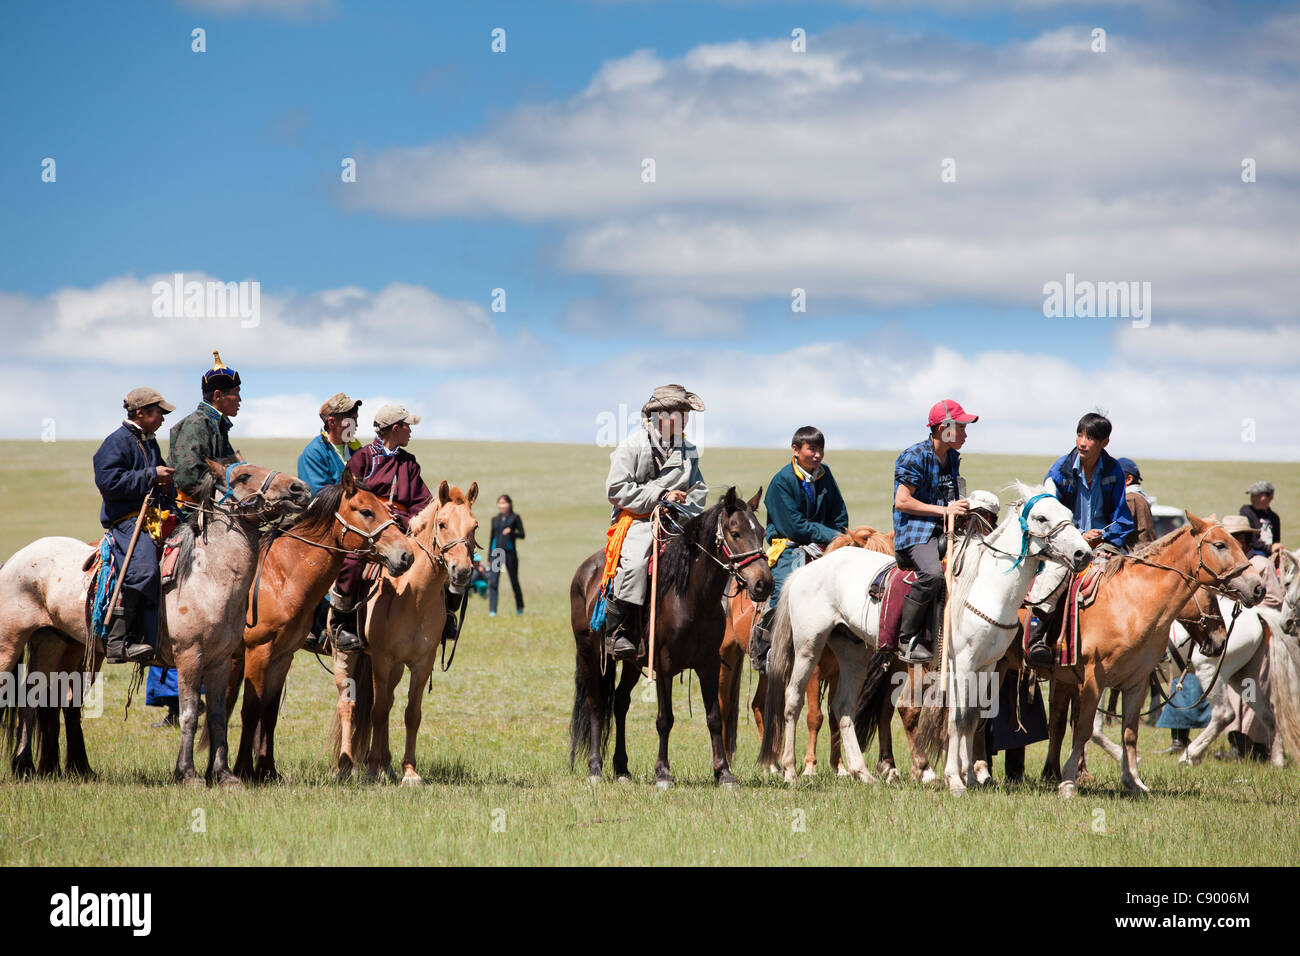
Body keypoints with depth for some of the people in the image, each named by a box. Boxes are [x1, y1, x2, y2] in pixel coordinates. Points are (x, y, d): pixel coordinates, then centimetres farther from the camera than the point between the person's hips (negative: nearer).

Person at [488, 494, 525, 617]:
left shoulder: (515, 518, 3)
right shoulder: (495, 519, 14)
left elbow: (522, 535, 0)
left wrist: (511, 532, -19)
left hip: (510, 552, -3)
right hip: (496, 551, 3)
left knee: (514, 581, 8)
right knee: (492, 582, -10)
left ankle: (520, 608, 28)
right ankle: (492, 610, -12)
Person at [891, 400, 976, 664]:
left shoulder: (952, 457, 18)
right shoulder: (915, 456, -8)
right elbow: (901, 502, -14)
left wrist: (962, 507, 11)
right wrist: (944, 510, -17)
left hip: (945, 532, 8)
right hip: (915, 530, -8)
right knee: (933, 573, -35)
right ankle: (907, 639, -24)